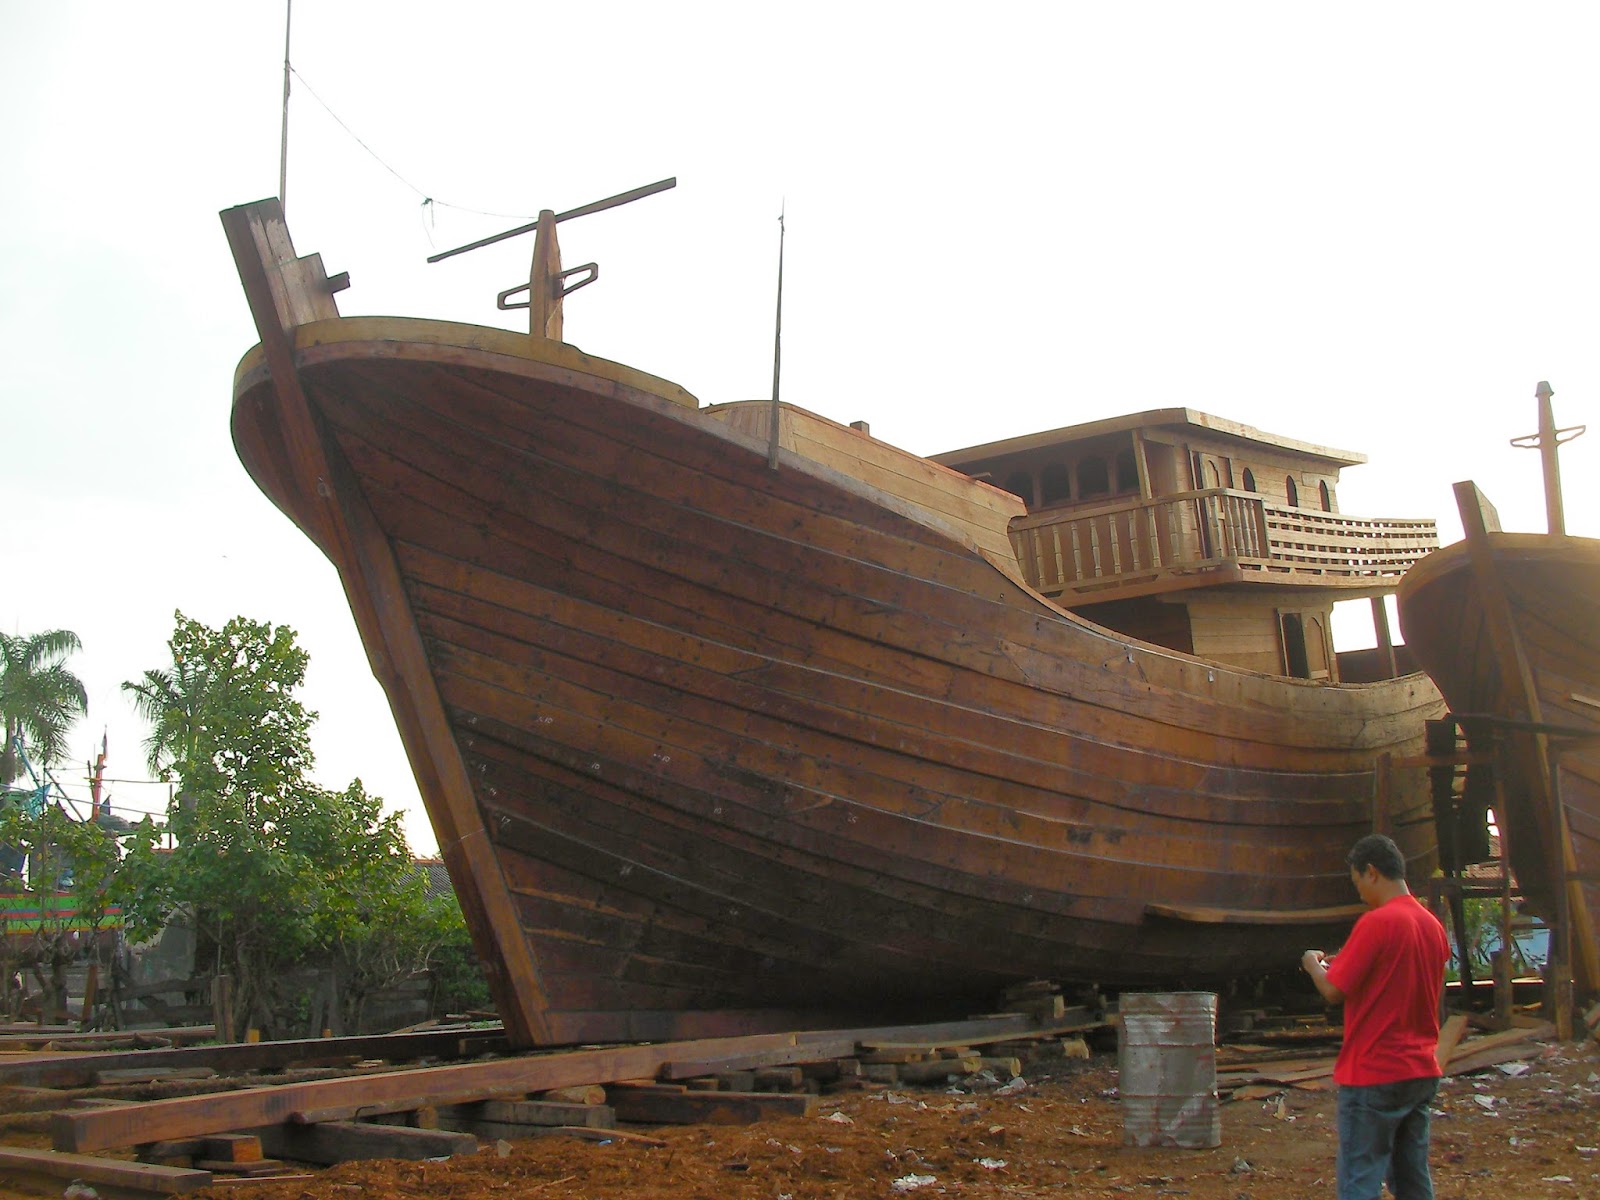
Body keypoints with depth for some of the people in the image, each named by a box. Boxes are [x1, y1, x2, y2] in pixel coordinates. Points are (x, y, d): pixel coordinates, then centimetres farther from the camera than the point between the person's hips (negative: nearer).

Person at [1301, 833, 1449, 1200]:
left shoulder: (1377, 922, -16)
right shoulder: (1433, 925, 9)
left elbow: (1333, 991, -15)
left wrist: (1313, 964, 4)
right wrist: (1344, 964, 18)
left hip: (1374, 1076, -8)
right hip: (1422, 1073, 8)